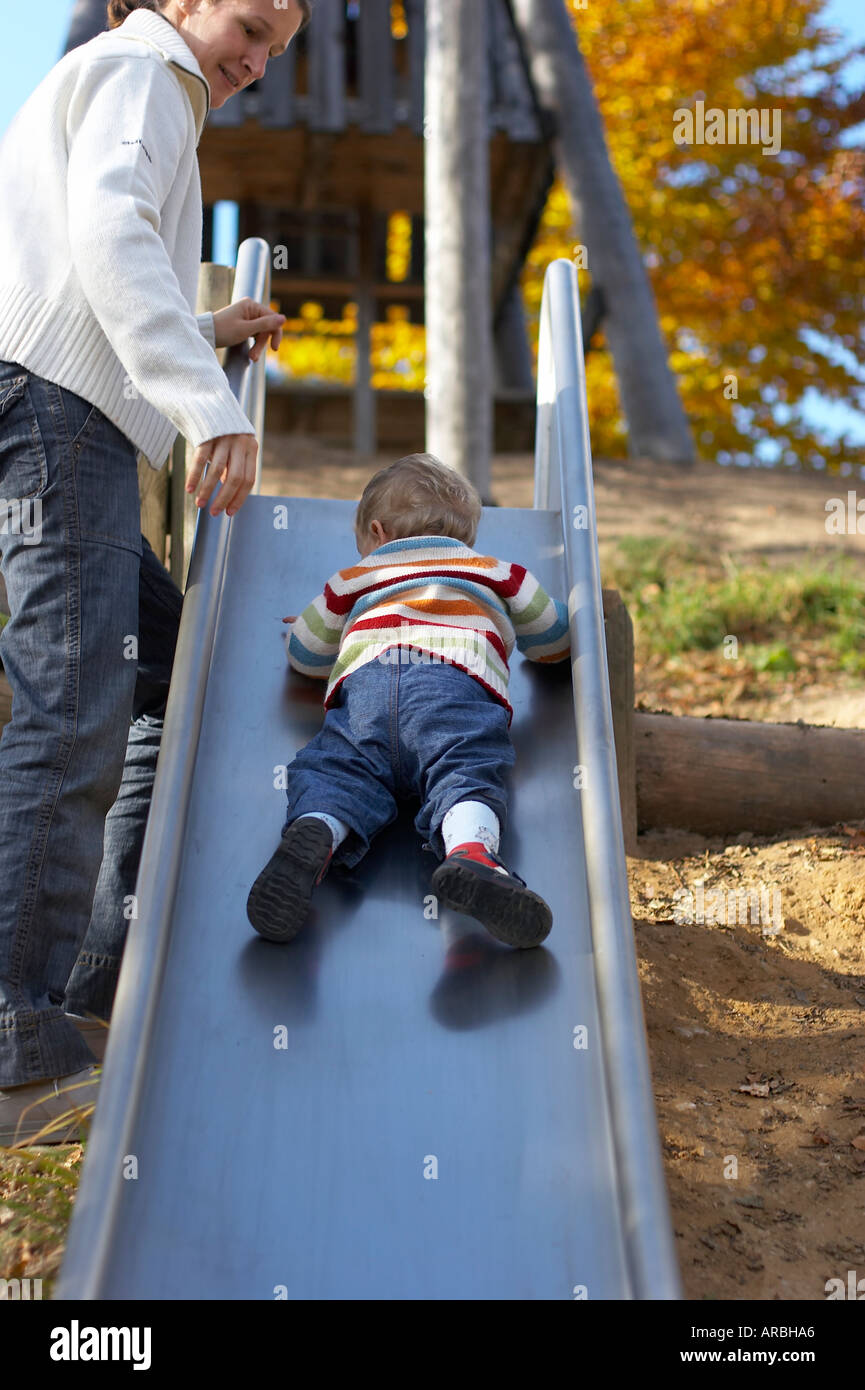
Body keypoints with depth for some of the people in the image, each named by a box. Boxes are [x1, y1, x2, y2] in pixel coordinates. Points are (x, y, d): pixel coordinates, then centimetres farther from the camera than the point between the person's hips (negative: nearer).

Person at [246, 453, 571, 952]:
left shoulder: (354, 580, 39)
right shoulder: (496, 573, 39)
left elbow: (305, 654, 48)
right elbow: (554, 639, 49)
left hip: (363, 681, 1)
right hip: (458, 682, -1)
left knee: (334, 771, -12)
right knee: (468, 775, -19)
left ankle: (313, 836, -47)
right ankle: (470, 853, -53)